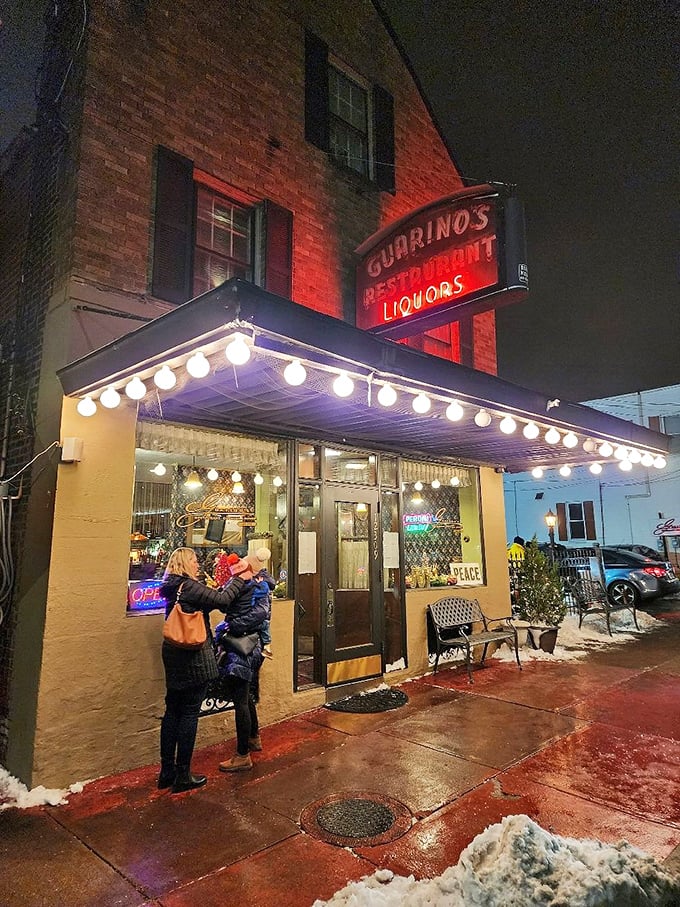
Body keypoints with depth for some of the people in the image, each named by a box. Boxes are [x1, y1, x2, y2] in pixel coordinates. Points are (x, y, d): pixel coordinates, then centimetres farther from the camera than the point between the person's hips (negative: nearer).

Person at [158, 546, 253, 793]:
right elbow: (222, 600, -18)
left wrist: (235, 579, 6)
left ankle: (167, 771, 25)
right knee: (190, 713, 1)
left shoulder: (172, 588, 11)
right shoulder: (189, 586, -18)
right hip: (195, 658, -9)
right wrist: (241, 579, -6)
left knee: (172, 711, 15)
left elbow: (211, 597, 10)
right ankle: (183, 775, 11)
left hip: (174, 657, 9)